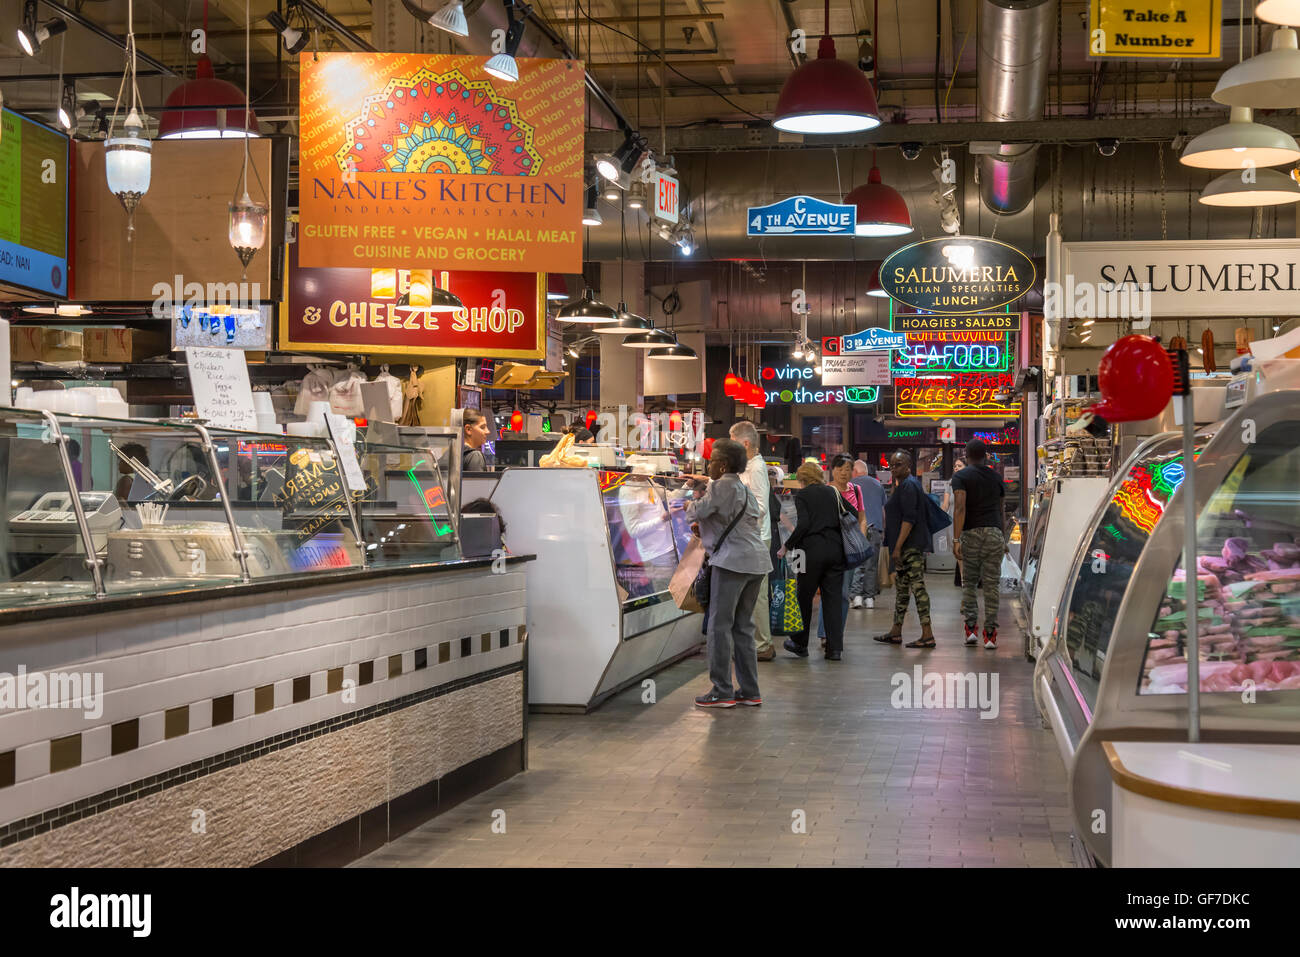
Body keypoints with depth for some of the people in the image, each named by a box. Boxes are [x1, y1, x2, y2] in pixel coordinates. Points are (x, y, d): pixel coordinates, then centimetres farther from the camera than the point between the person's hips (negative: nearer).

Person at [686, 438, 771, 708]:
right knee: (743, 626, 14)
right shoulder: (745, 488, 20)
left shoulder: (722, 486, -8)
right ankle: (749, 691, 15)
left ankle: (722, 691, -4)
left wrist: (693, 504, 14)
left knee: (720, 625, -3)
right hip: (757, 561, 9)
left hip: (732, 561, -9)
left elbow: (696, 512, -10)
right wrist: (707, 528, 25)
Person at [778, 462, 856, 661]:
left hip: (812, 549, -4)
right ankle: (835, 648, 2)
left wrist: (787, 546, -8)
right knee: (833, 598, 5)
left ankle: (800, 643, 18)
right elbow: (854, 514, 9)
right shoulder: (832, 492, 12)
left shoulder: (802, 495, -2)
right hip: (835, 549, 4)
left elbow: (803, 524, -14)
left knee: (805, 597, 9)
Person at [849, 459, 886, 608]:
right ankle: (870, 597, 6)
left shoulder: (852, 484, 4)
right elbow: (884, 511, 20)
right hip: (876, 528, 3)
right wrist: (883, 531, 24)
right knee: (871, 565, 7)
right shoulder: (878, 485, 17)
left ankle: (856, 595, -13)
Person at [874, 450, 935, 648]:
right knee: (901, 587, 16)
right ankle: (896, 632, 23)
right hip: (911, 546, 11)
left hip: (910, 546, -11)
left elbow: (909, 518, -21)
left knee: (917, 586, -11)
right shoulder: (908, 484, 19)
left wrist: (897, 547, -23)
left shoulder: (908, 485, -13)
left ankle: (927, 635, -12)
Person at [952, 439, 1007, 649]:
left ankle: (971, 627, 0)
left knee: (969, 582, 12)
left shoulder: (961, 477, -1)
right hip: (994, 533, 2)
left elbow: (960, 508, -15)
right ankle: (990, 634, 0)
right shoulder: (995, 478, 13)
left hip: (971, 534, -2)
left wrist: (956, 540, -18)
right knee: (991, 585, 3)